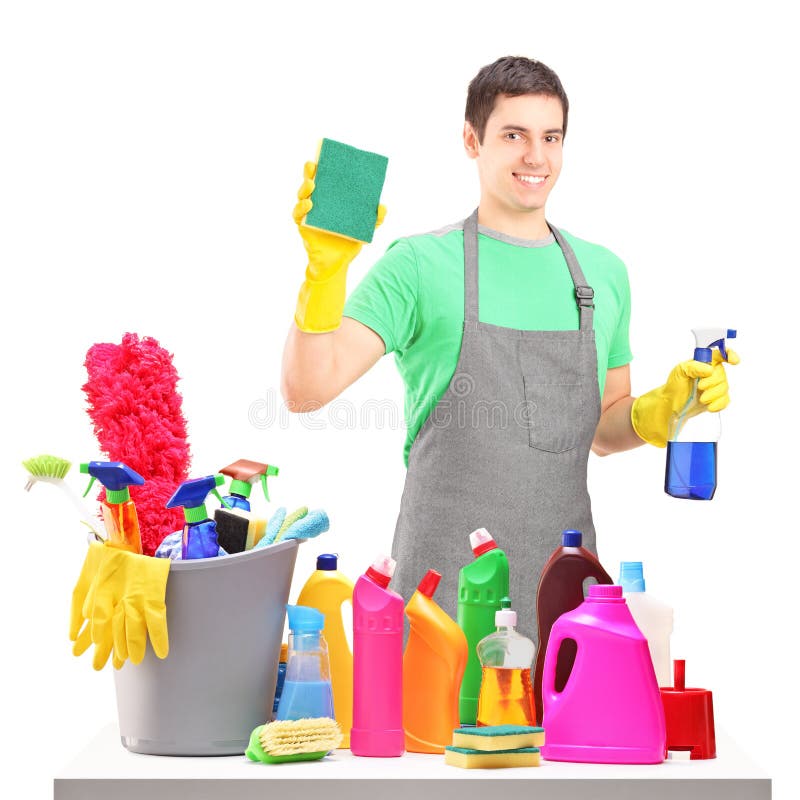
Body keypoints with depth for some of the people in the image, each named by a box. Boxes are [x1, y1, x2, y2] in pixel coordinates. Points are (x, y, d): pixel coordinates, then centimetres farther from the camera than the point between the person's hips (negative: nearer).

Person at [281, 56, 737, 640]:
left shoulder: (603, 272, 12)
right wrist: (326, 269, -25)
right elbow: (307, 389, -12)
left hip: (565, 584, 4)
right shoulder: (421, 265, -4)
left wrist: (665, 407, 0)